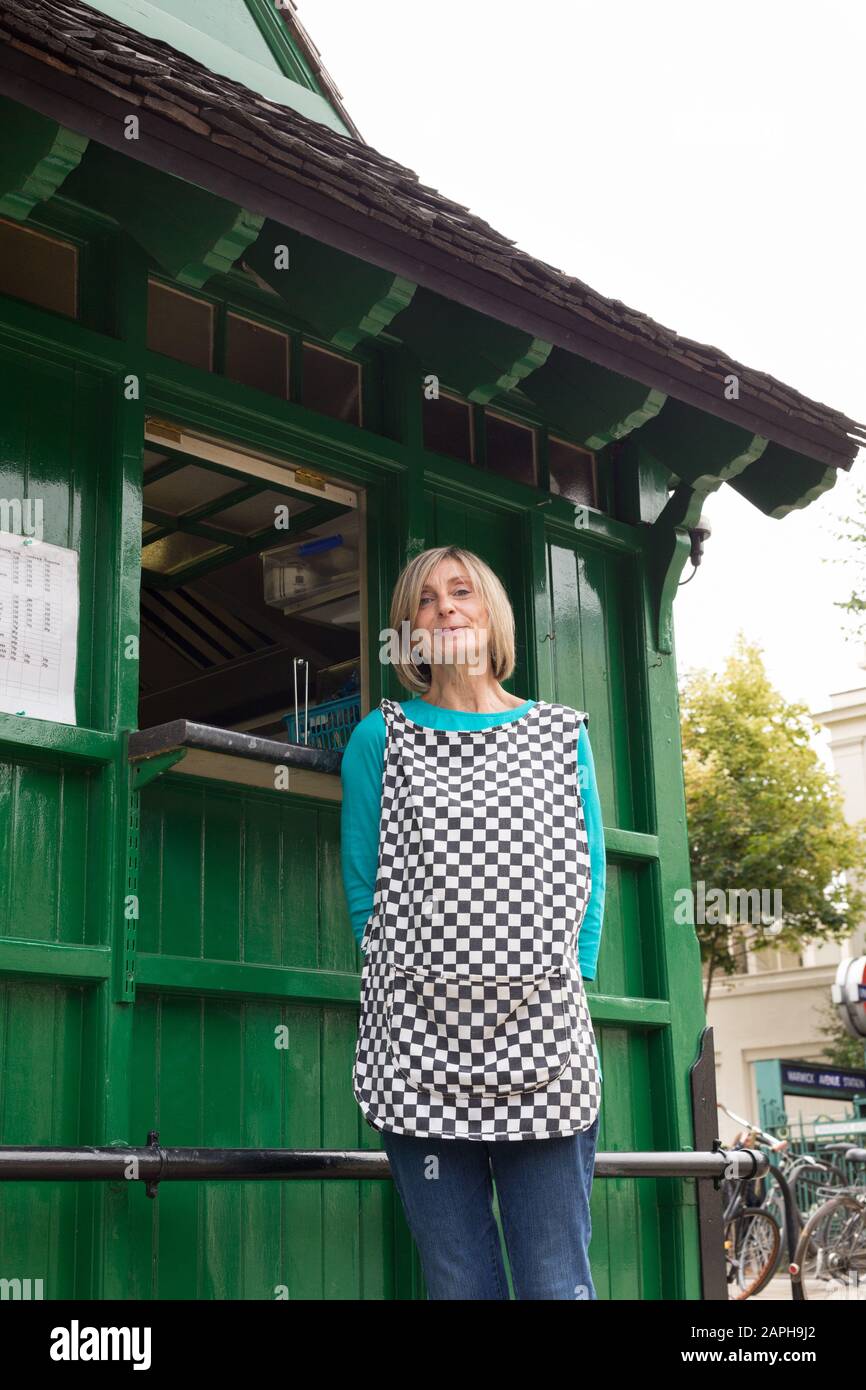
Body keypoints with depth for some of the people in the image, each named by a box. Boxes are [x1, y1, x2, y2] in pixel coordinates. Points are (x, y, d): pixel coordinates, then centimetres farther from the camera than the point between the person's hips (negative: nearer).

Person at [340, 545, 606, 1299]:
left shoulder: (562, 733, 13)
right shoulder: (381, 737, 10)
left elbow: (587, 876, 14)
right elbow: (365, 889, 10)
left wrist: (571, 979, 4)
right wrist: (405, 989, 3)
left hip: (542, 1048, 1)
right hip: (420, 1049, 0)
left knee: (559, 1281, -1)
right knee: (459, 1281, 3)